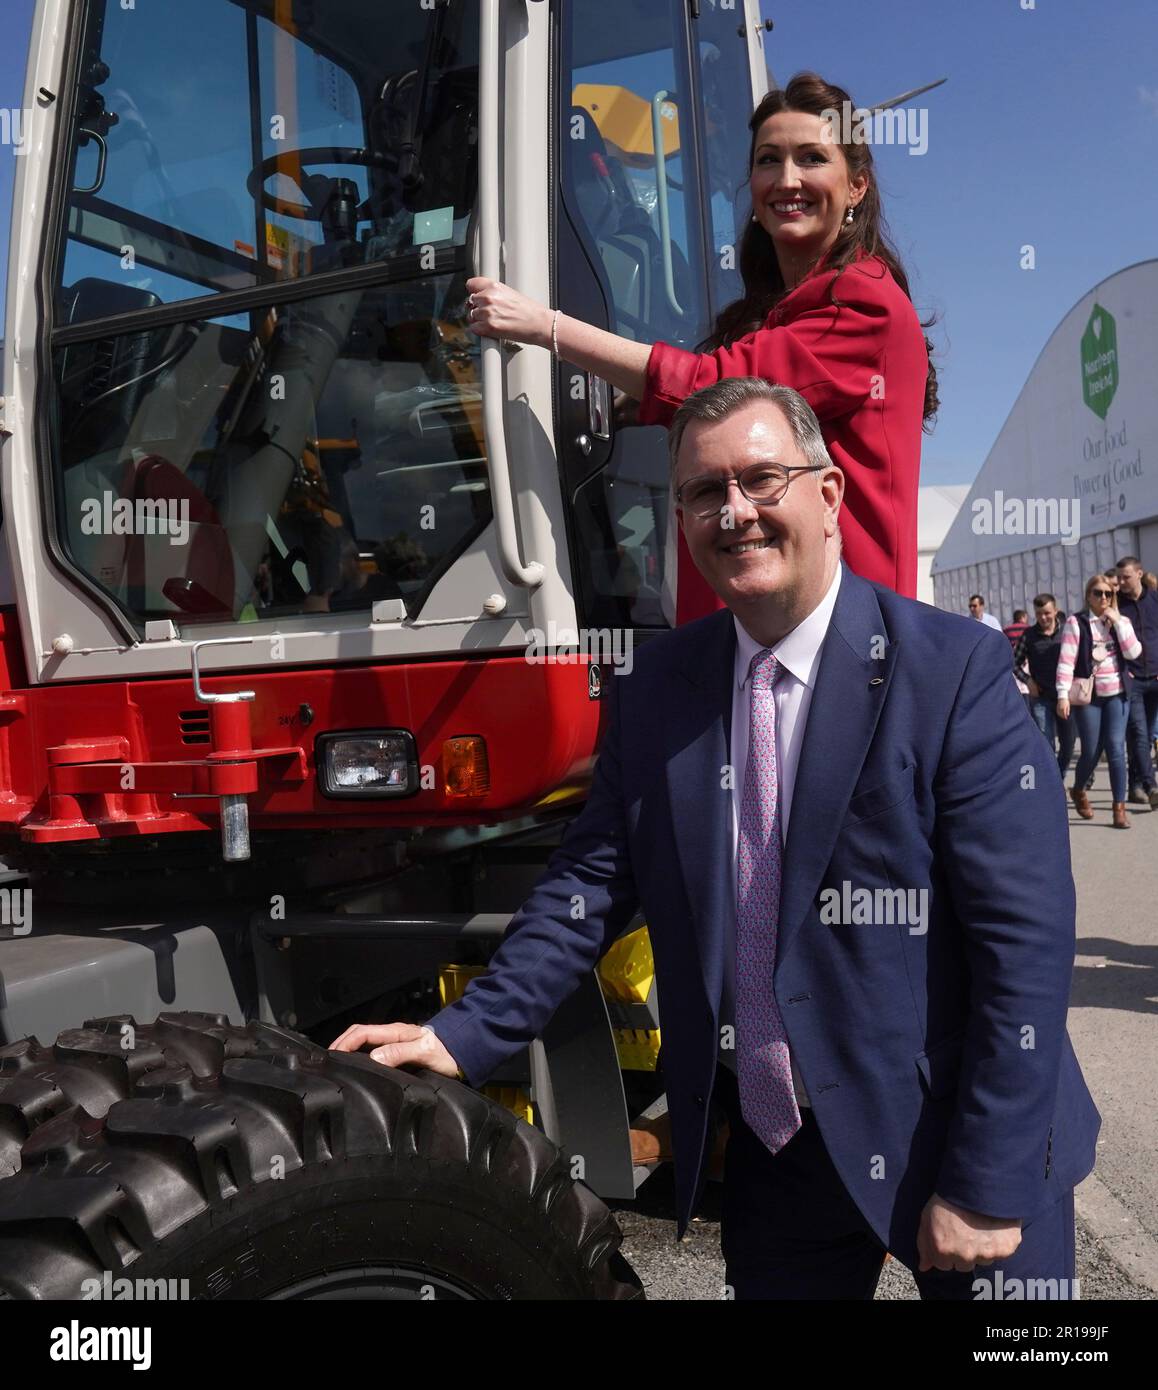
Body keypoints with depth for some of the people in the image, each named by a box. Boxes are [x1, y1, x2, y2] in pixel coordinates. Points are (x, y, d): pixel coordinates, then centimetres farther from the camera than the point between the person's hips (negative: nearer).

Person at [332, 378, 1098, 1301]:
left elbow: (1026, 939, -16)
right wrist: (464, 1037, -10)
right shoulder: (654, 688, 0)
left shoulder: (954, 669, -14)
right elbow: (589, 885, 1)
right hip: (772, 1151, 4)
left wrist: (987, 1188, -16)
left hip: (947, 1141, -3)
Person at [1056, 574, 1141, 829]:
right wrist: (1063, 696, -15)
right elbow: (1066, 661, -8)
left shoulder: (1120, 621, 9)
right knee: (1091, 751, 2)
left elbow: (1133, 652, -5)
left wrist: (1118, 622, -10)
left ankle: (1120, 807, 0)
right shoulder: (1076, 622, -3)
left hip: (1117, 694, 3)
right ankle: (1079, 791, 31)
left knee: (1116, 748, -5)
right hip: (1087, 695, -2)